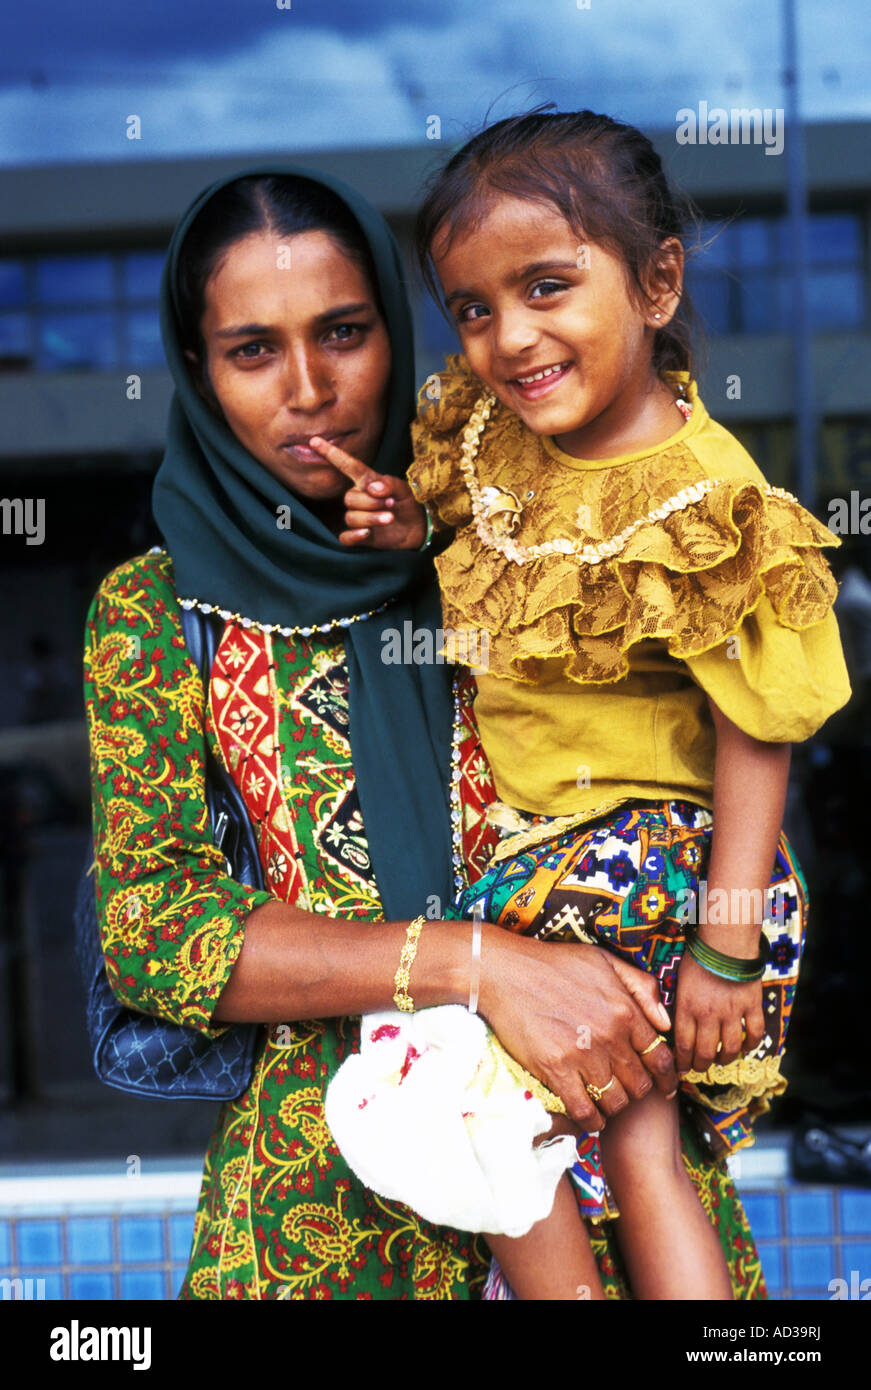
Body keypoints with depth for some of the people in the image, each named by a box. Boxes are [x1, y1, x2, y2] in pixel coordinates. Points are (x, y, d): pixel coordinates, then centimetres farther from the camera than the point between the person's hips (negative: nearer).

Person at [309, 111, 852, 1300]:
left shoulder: (707, 502, -21)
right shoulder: (495, 436, -1)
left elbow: (756, 739, -18)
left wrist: (728, 947, -17)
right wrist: (408, 543, -5)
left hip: (649, 838, -6)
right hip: (519, 831, 6)